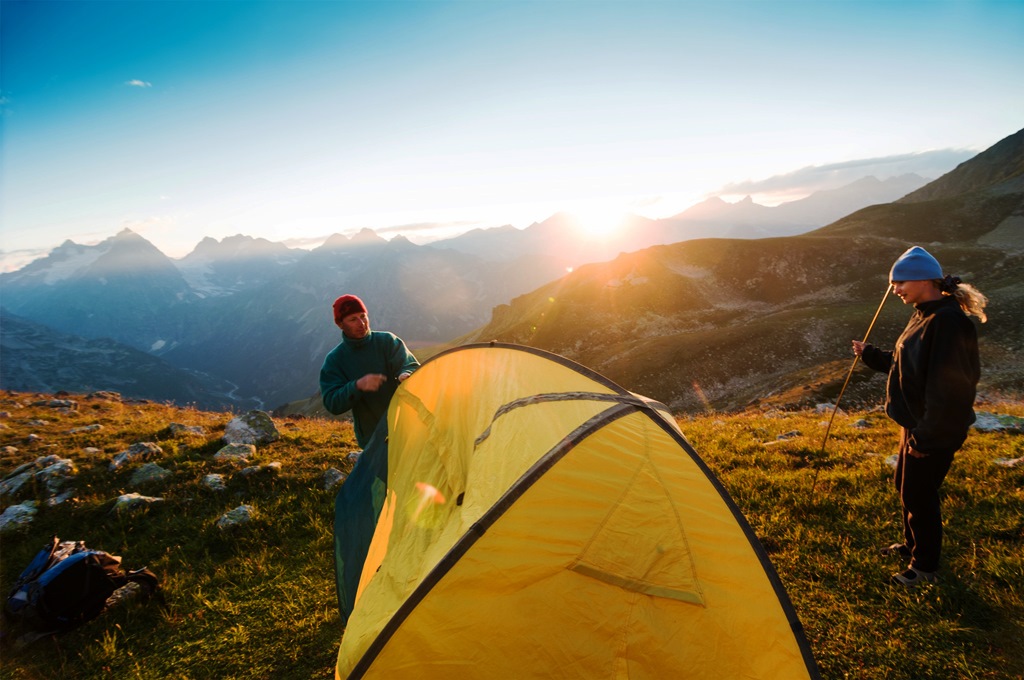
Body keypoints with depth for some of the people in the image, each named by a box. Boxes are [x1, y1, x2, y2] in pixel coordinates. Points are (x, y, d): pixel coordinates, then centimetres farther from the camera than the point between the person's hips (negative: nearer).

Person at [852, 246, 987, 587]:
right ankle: (912, 545, 43)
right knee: (906, 485, 22)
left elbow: (947, 388, -27)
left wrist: (925, 437, -24)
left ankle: (924, 566, 24)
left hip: (934, 432, -10)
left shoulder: (948, 322, -25)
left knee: (919, 494, 4)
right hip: (916, 422, 10)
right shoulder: (925, 316, 7)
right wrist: (870, 354, 19)